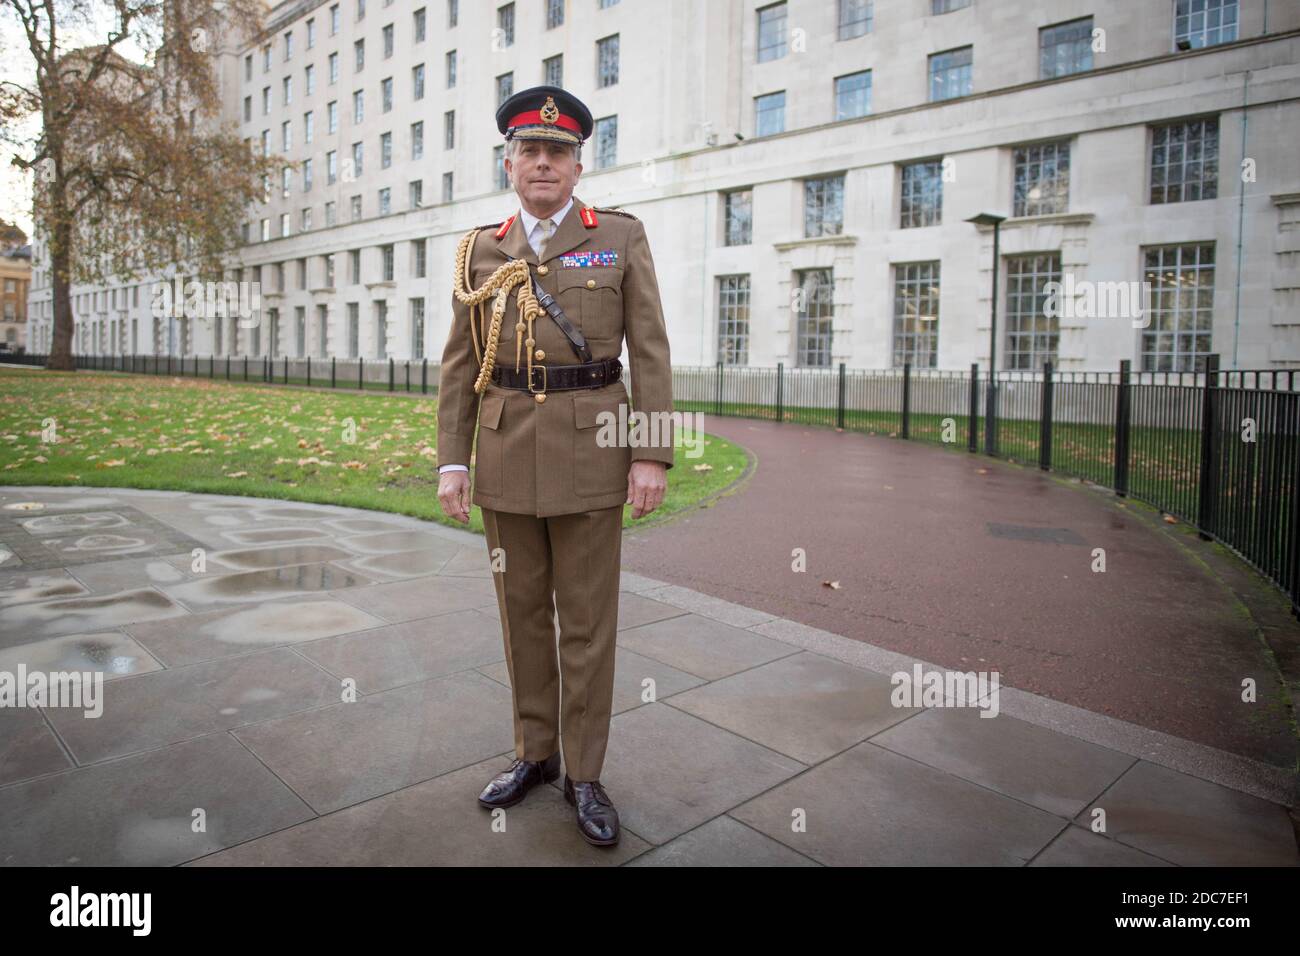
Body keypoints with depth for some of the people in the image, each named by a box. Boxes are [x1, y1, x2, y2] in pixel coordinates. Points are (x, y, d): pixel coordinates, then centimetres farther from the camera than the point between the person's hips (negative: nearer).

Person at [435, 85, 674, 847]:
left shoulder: (621, 237, 2)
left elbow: (650, 351, -3)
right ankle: (535, 753, 29)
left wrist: (653, 454, -10)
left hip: (589, 451, -3)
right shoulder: (481, 250, 9)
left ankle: (585, 775, 18)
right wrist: (452, 461, 1)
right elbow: (460, 367, 8)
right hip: (506, 454, 3)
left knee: (588, 619, 4)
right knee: (523, 609, 12)